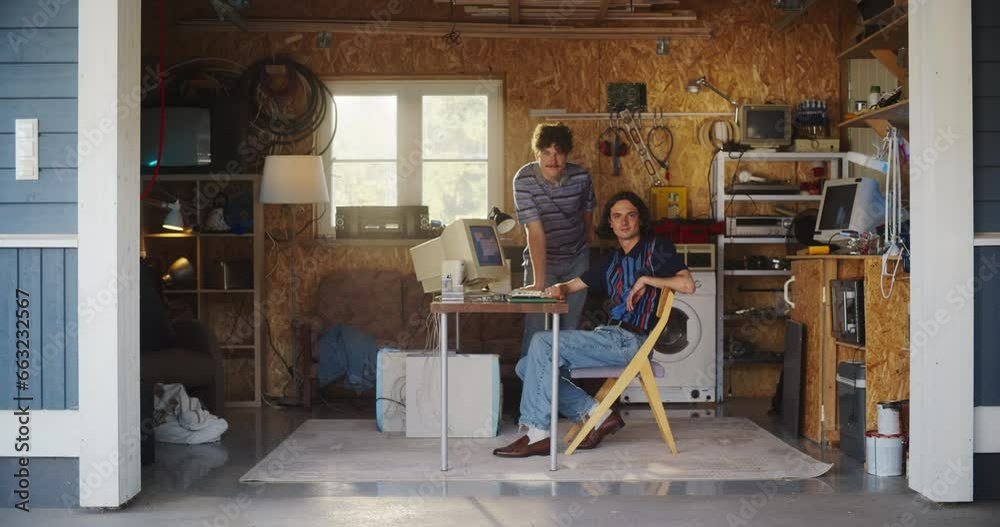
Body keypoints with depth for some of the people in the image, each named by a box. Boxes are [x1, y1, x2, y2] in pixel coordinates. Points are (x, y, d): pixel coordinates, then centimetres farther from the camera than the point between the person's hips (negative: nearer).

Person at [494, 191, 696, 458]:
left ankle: (537, 434, -19)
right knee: (527, 367, -2)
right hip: (610, 336, 9)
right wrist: (559, 289, 3)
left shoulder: (656, 249, 3)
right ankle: (599, 415, -6)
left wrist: (645, 279, -12)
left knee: (542, 343, -21)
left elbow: (688, 285, -11)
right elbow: (575, 285, 26)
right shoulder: (614, 261, 25)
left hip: (630, 341, -8)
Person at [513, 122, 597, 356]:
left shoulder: (581, 177, -13)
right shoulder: (524, 180, -22)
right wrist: (539, 282, -31)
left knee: (571, 327, 5)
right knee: (536, 328, -7)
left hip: (577, 260, 3)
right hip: (541, 259, -2)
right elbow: (536, 232, -28)